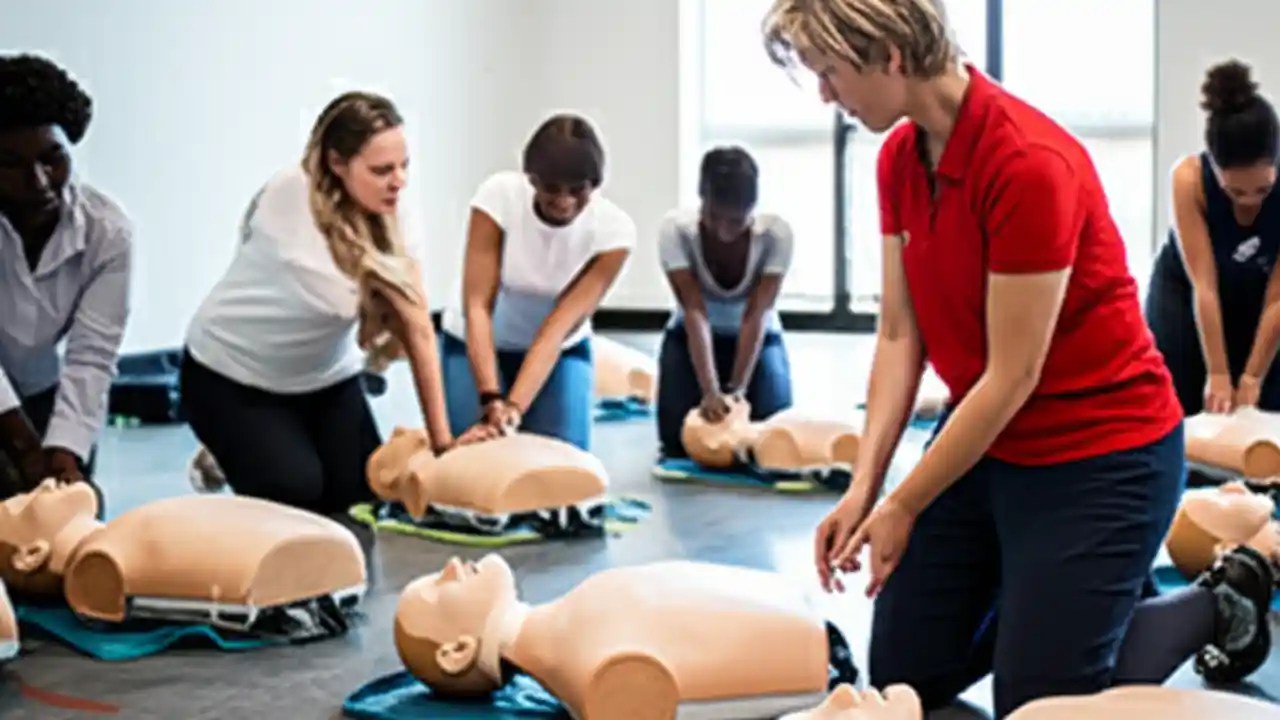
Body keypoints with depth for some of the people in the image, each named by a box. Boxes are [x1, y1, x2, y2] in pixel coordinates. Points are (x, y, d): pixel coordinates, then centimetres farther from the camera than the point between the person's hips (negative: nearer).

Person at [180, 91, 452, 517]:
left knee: (362, 497, -7)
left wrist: (442, 441, -14)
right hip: (233, 375, -5)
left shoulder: (393, 217, -9)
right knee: (294, 491, -23)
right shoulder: (288, 196, -27)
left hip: (326, 377, 6)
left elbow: (418, 329, -11)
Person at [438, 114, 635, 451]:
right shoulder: (499, 194, -29)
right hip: (477, 344, -1)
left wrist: (513, 408, -42)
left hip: (561, 349, 1)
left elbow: (559, 328, -30)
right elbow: (477, 306, -29)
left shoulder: (613, 229, -26)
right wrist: (491, 399, -41)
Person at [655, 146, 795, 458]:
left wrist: (738, 388, -37)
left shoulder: (776, 233, -27)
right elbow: (695, 313, -32)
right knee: (680, 441, -15)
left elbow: (756, 315, -29)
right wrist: (710, 391, -41)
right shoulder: (676, 228, -28)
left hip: (757, 338, 0)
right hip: (690, 337, 0)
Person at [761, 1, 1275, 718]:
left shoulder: (1029, 163, -28)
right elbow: (900, 336, 0)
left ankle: (1219, 604, 24)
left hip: (1097, 451, -8)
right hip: (985, 439, 8)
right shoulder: (900, 158, -2)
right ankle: (1048, 591, 32)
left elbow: (1012, 375, -24)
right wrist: (864, 486, -9)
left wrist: (903, 507, -15)